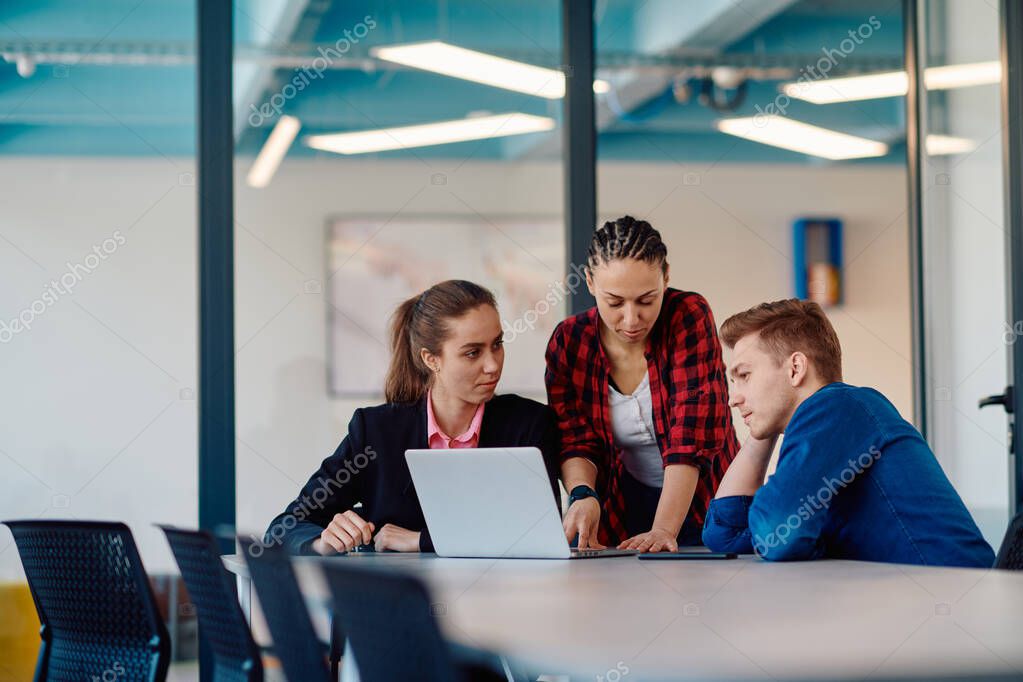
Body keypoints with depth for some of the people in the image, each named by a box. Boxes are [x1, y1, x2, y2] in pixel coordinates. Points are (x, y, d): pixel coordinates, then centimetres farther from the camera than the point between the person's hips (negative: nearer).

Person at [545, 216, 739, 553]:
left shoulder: (690, 317, -14)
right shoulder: (568, 342, -5)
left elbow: (692, 435, -21)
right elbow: (575, 440, -6)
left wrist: (663, 530, -30)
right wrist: (582, 495, -29)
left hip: (701, 503, -2)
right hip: (624, 508, 2)